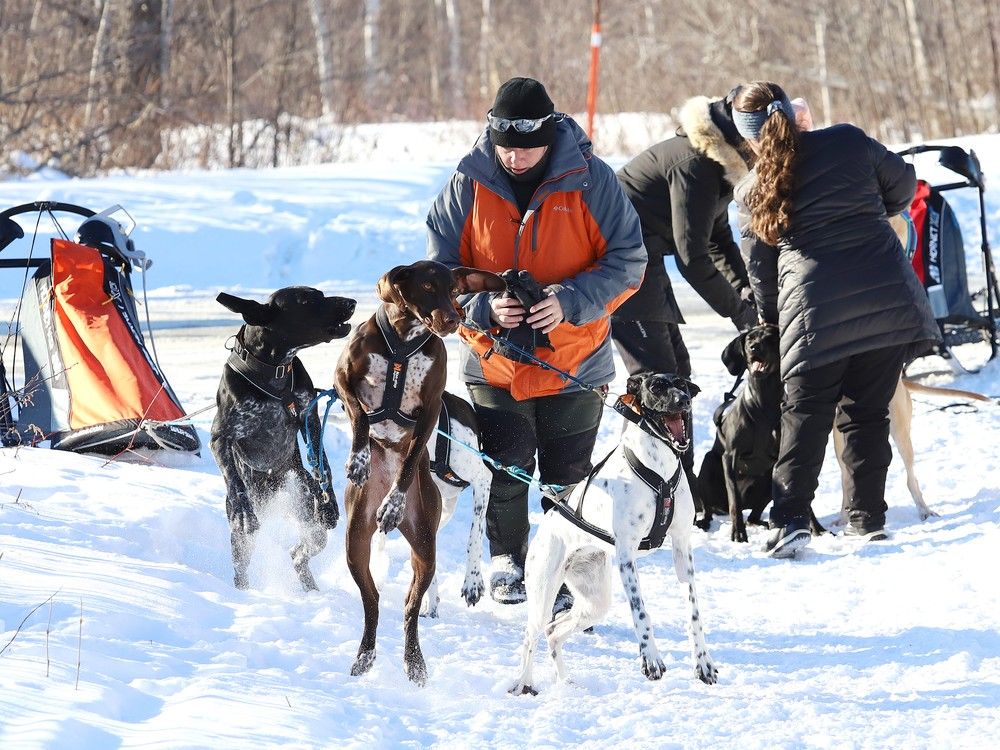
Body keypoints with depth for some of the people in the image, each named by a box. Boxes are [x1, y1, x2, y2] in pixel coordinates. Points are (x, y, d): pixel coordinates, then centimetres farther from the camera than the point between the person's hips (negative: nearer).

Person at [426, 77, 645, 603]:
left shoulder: (589, 180, -9)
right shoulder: (469, 184, -5)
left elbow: (626, 262, -7)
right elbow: (441, 268, 0)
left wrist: (570, 301, -22)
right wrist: (485, 306, -19)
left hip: (574, 359, -1)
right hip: (493, 361, 1)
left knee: (568, 479, 7)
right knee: (504, 470, -1)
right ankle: (506, 560, 22)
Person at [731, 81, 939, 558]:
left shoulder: (753, 191, 4)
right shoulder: (849, 142, 3)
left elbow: (759, 267, 12)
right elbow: (902, 183, 17)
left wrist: (772, 320, 27)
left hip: (815, 314, -1)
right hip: (889, 300, 1)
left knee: (805, 416, 7)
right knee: (868, 413, 12)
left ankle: (790, 522, -6)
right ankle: (868, 519, 12)